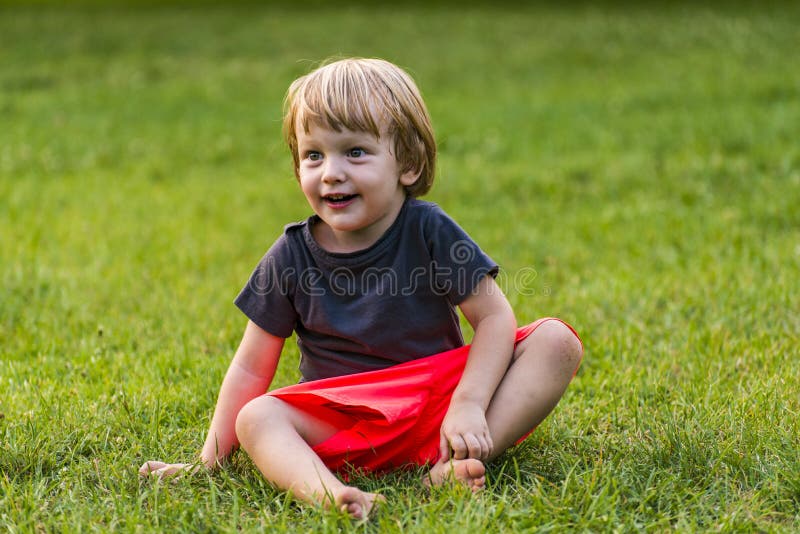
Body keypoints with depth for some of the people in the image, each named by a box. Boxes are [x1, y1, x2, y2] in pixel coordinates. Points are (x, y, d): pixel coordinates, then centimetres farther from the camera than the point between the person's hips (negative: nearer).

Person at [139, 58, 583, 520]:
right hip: (345, 423, 0)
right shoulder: (292, 257, -3)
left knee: (557, 342, -19)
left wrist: (468, 405, -22)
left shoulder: (429, 231, -6)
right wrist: (210, 460, 1)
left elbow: (495, 317, -8)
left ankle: (454, 467, -35)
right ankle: (329, 492, -56)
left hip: (438, 394, 0)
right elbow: (252, 368, 2)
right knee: (255, 418, -27)